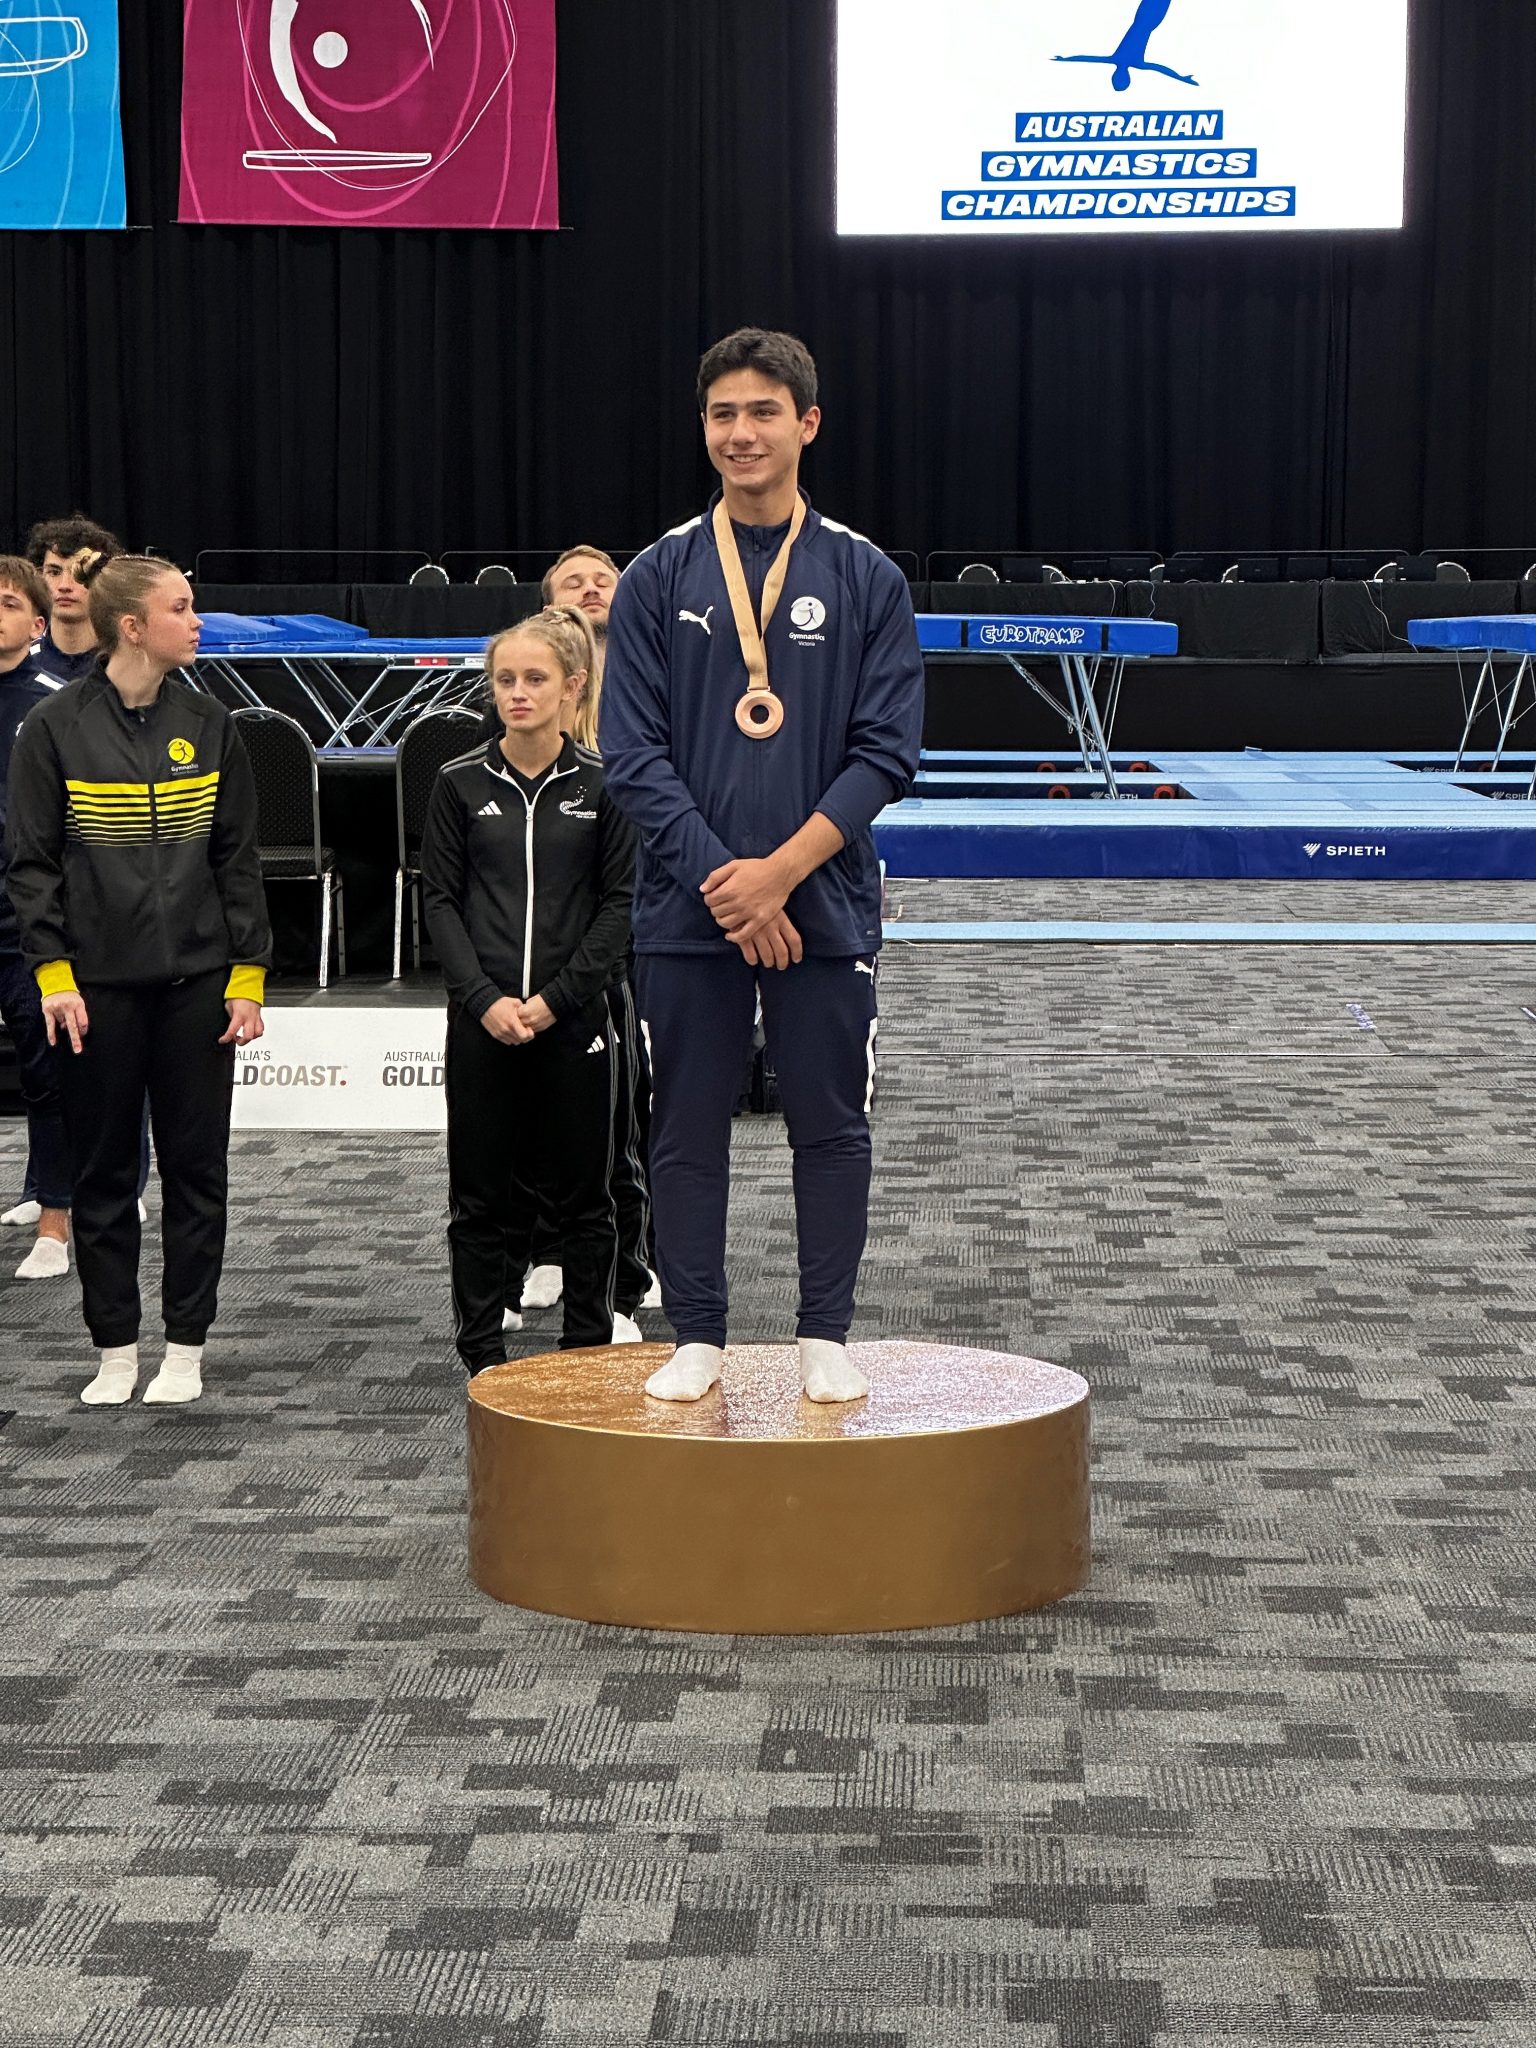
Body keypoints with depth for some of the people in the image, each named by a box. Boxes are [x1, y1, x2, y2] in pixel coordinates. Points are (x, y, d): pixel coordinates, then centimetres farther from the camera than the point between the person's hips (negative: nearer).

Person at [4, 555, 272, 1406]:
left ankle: (185, 1347, 16)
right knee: (103, 1170, 5)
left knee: (197, 1166, 5)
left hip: (197, 981, 2)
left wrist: (248, 974, 1)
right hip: (98, 984, -2)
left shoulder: (206, 723, 4)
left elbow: (238, 857, 7)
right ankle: (115, 1350, 16)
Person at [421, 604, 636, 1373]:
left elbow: (620, 904, -1)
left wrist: (554, 998, -10)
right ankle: (482, 1359, 16)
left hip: (573, 1019, -1)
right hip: (481, 1021, 1)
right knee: (479, 1199, 6)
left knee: (582, 1196, 7)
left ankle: (587, 1351, 19)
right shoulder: (461, 784, 3)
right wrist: (485, 999, -9)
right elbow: (440, 900, 3)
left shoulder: (602, 786, 0)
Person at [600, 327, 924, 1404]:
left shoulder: (868, 580, 1)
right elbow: (633, 754, -2)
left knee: (831, 1127, 6)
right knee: (688, 1132, 7)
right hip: (686, 911, 1)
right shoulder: (658, 579, 2)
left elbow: (886, 754, -3)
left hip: (827, 906, 0)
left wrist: (781, 870, -13)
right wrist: (724, 881, -12)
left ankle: (826, 1336, 18)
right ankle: (698, 1337, 18)